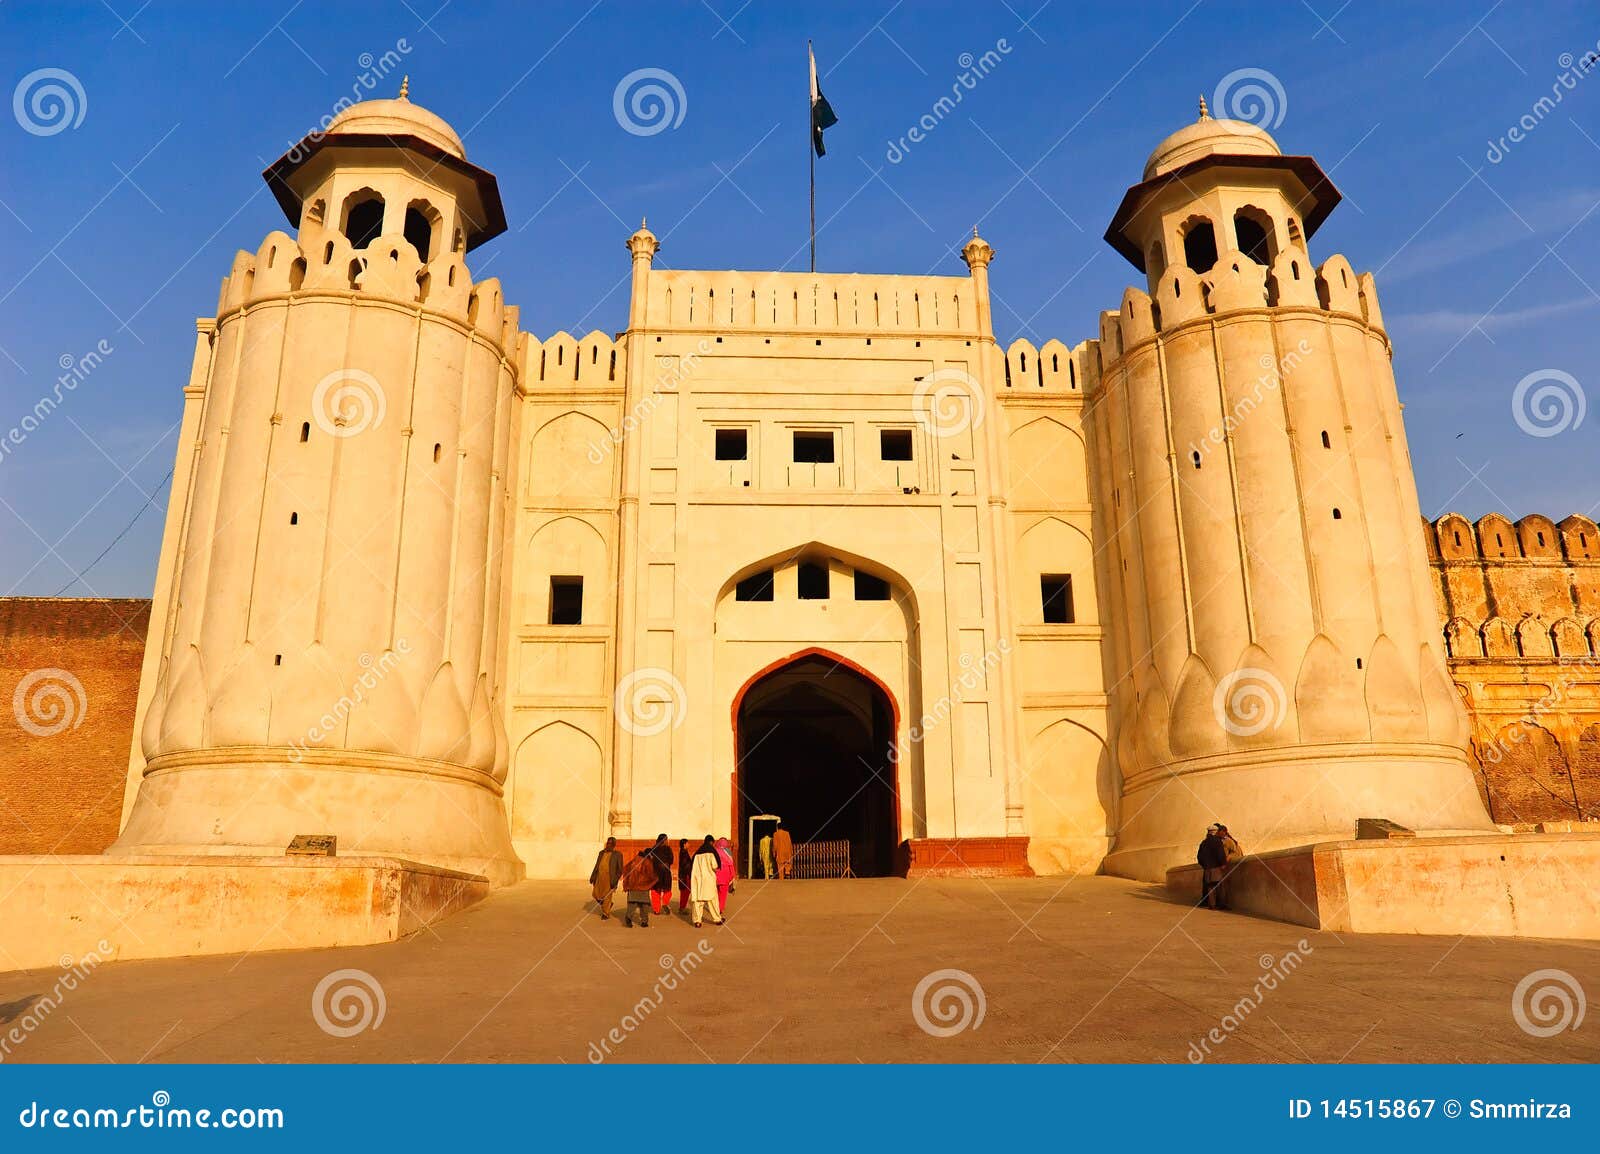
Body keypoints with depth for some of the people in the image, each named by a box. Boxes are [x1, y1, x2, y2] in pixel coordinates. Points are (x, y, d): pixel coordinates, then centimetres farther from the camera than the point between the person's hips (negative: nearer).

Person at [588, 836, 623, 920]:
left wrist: (615, 881, -13)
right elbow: (596, 865, 16)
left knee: (607, 896, 0)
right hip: (600, 877, 5)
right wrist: (592, 877, 9)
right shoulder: (601, 853, 12)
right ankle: (607, 905, 35)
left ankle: (606, 915, 18)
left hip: (609, 878, -5)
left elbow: (620, 869, -4)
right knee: (596, 894, 8)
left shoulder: (617, 855, -4)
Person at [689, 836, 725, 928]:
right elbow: (715, 866, -12)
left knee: (697, 900, 2)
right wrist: (715, 870, 9)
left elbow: (692, 867, 11)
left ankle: (697, 921, -5)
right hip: (708, 878, -3)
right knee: (712, 899, 7)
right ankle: (717, 919, 15)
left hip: (696, 878, 3)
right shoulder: (711, 851, -3)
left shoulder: (697, 852, 11)